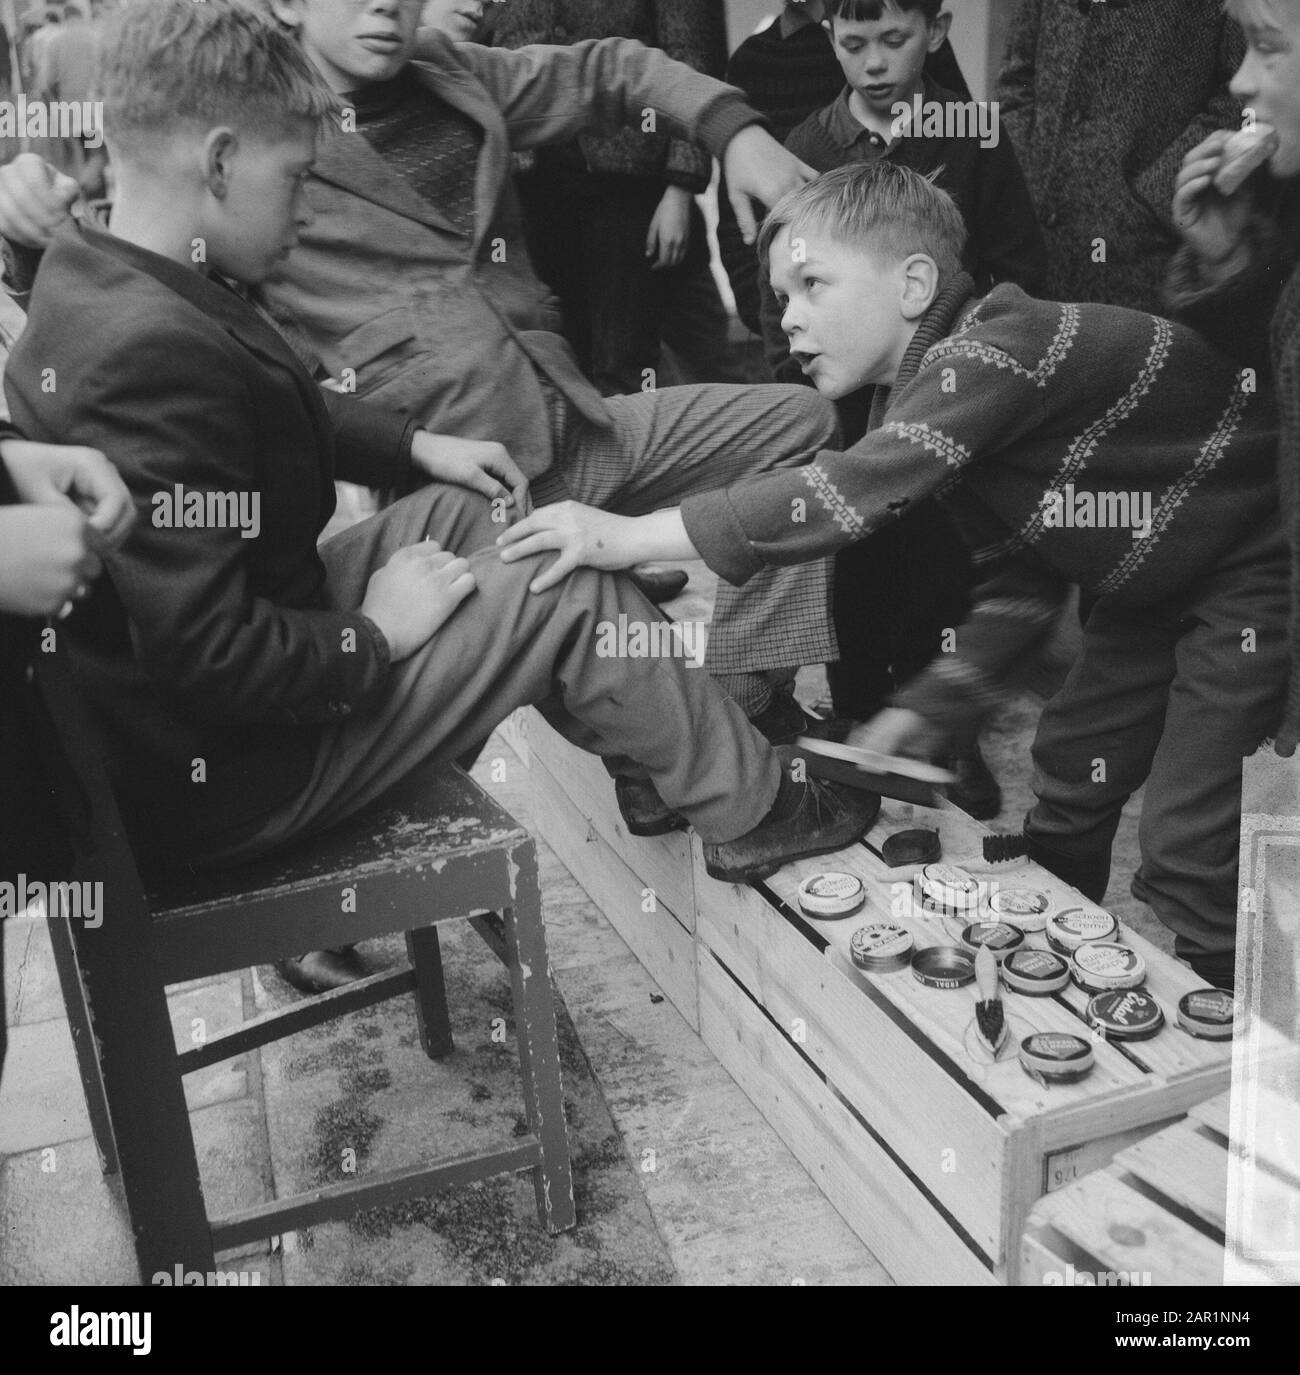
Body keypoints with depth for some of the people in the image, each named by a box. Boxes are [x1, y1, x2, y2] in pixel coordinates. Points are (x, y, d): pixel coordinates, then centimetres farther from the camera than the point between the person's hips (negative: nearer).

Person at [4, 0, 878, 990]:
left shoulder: (101, 282, 2)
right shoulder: (154, 354, -30)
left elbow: (282, 410, 19)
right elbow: (208, 662, -32)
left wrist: (420, 447, 8)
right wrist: (375, 633, -17)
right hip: (216, 771, -10)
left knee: (470, 517, 14)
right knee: (573, 595, -7)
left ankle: (658, 763, 24)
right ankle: (751, 813, 15)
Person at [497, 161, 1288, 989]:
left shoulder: (993, 351, -29)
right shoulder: (935, 387, 0)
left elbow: (852, 493, -43)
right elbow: (1019, 580, 5)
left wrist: (632, 536, -44)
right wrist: (931, 708, -3)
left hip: (1253, 563, -9)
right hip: (1159, 578, 9)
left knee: (1185, 842, -10)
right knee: (1070, 768, 14)